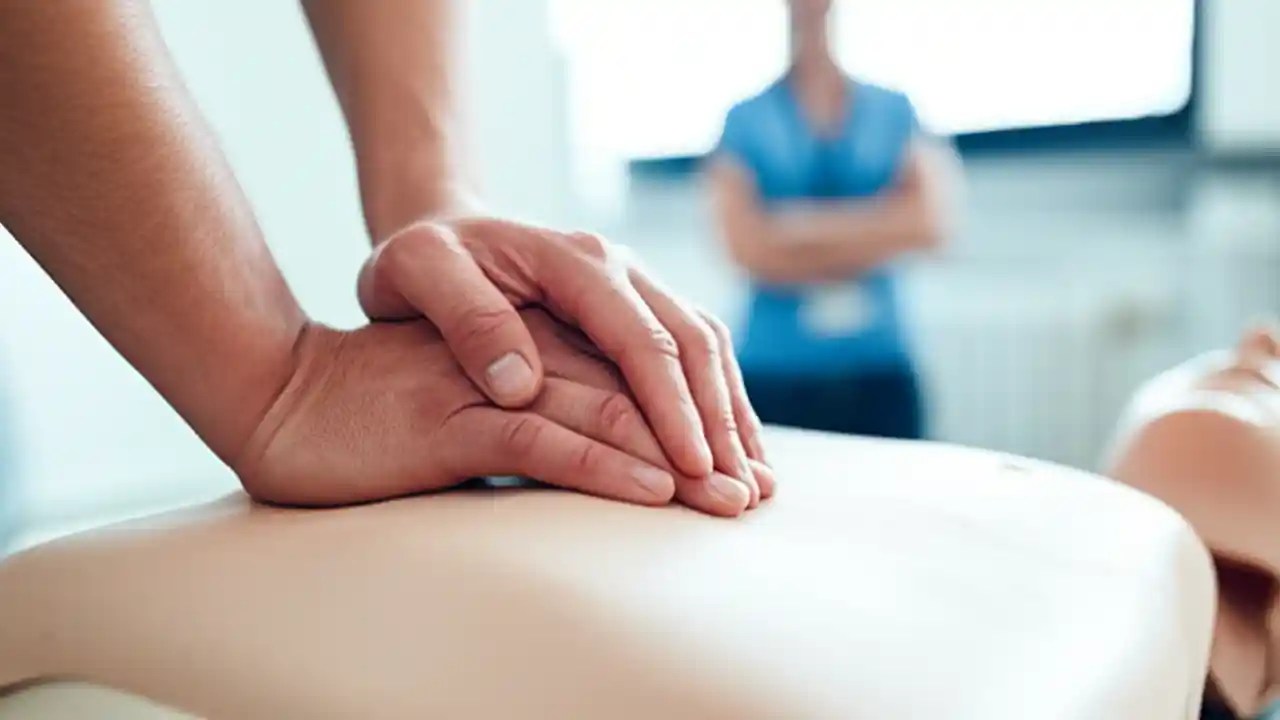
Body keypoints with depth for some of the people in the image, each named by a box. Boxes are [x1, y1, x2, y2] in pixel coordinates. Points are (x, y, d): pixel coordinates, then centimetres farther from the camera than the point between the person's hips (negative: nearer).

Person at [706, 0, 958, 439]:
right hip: (775, 370, -2)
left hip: (879, 366, 2)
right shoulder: (745, 121, 4)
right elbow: (749, 248, -7)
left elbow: (927, 222, -3)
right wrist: (873, 241, -4)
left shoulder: (895, 113, 11)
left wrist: (807, 227, -8)